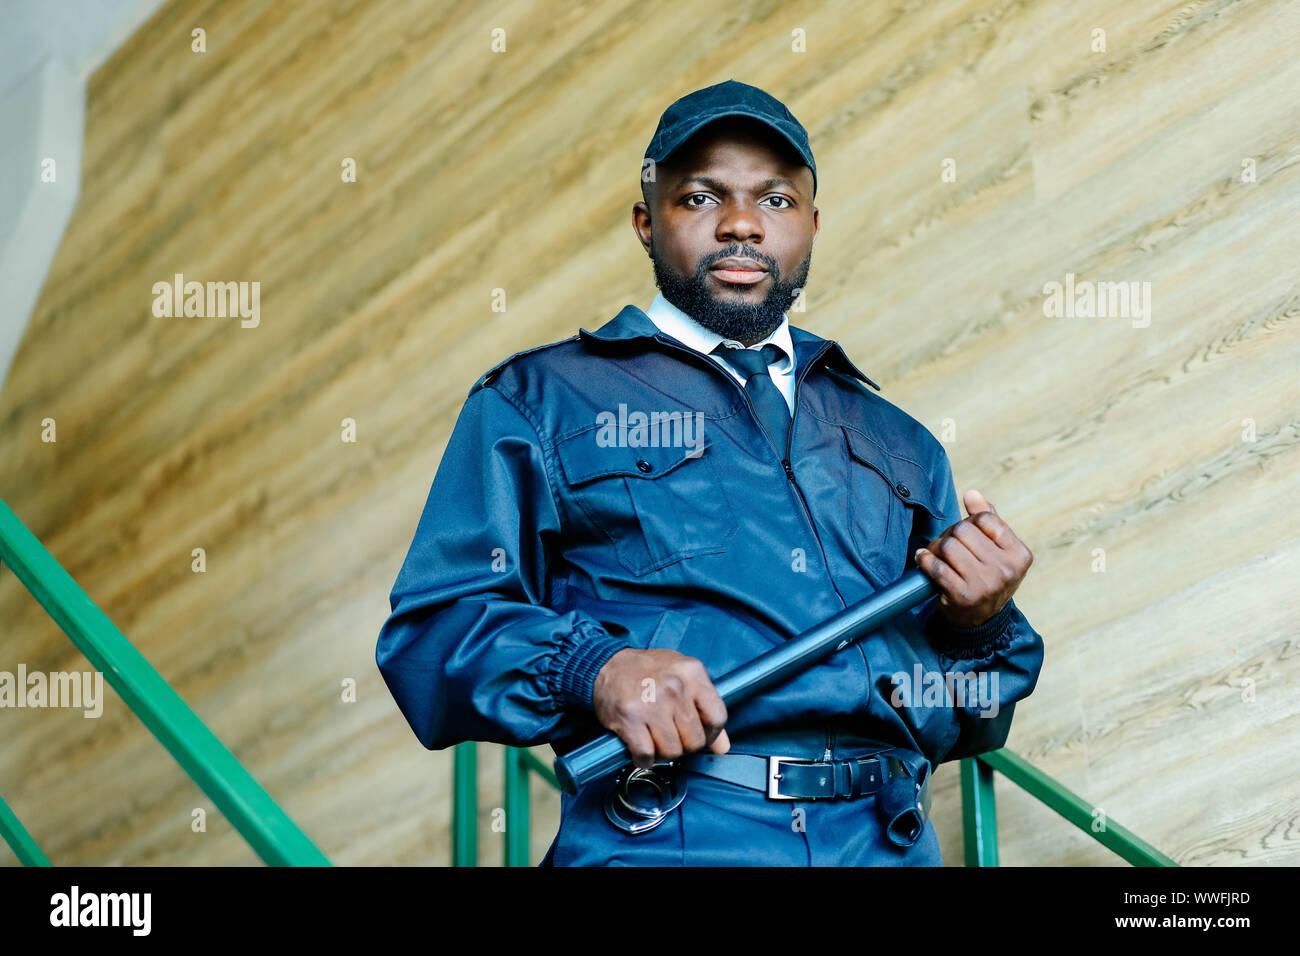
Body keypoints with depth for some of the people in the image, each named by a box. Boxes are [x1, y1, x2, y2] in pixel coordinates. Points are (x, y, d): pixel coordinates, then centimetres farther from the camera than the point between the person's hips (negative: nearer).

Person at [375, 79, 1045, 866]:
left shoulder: (896, 444, 26)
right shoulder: (539, 400, 14)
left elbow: (960, 720, 27)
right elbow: (432, 632, 3)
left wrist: (979, 625, 6)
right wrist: (594, 669, -14)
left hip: (890, 843, 5)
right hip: (665, 842, -4)